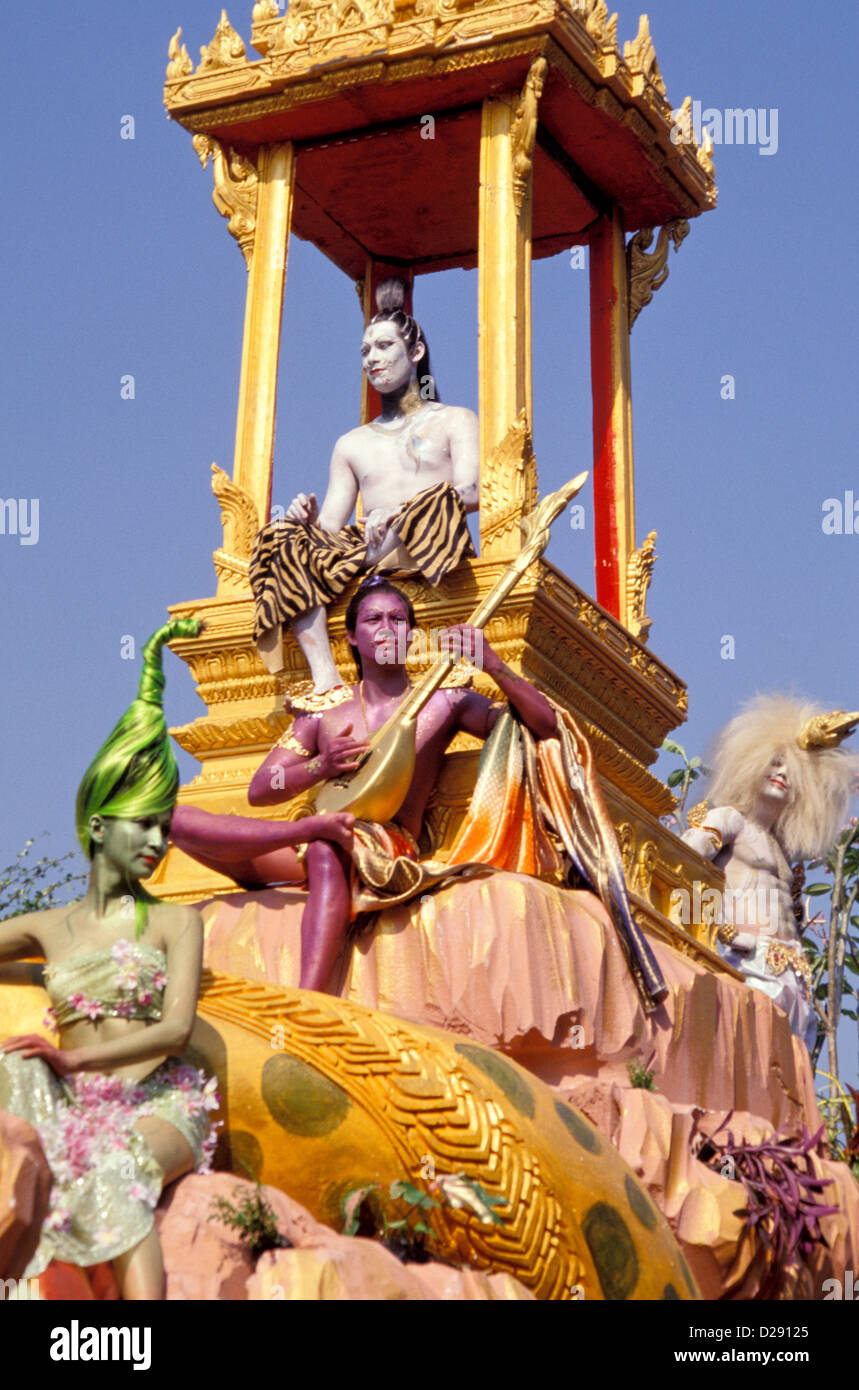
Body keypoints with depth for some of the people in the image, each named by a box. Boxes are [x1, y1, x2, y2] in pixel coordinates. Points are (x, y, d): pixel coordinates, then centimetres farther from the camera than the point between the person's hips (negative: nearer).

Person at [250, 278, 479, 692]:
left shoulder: (454, 421, 15)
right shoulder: (351, 445, 27)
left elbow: (471, 492, -5)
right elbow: (330, 528, 17)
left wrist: (400, 511, -22)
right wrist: (311, 519, -9)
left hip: (429, 561, -4)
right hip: (369, 557, 4)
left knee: (435, 503, -35)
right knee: (285, 538, -24)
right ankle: (326, 681, -38)